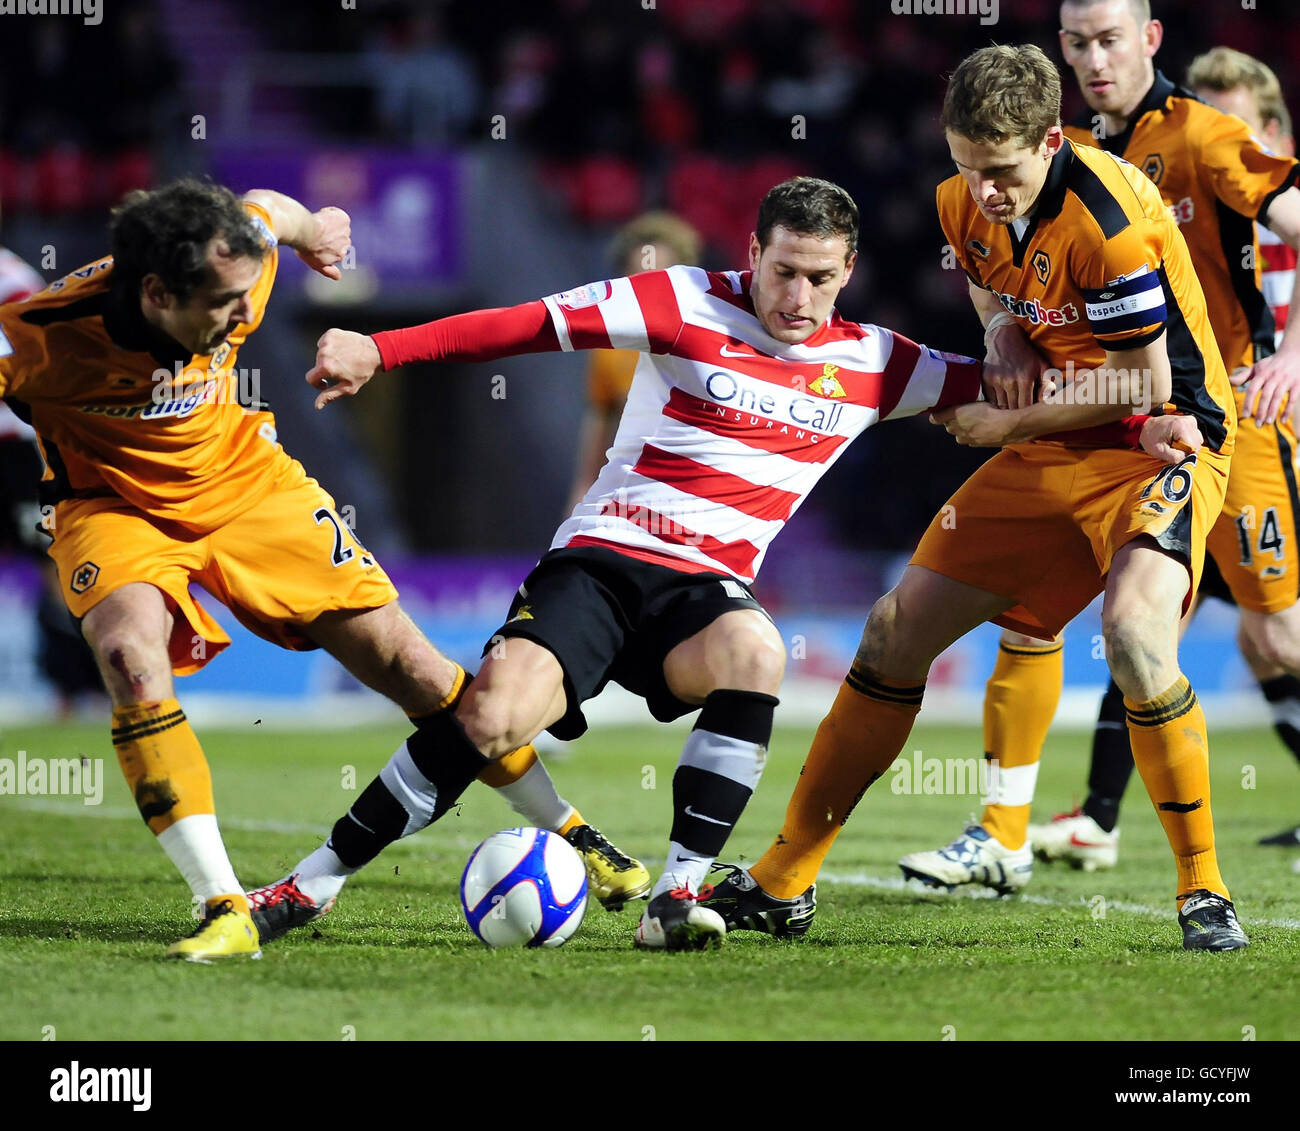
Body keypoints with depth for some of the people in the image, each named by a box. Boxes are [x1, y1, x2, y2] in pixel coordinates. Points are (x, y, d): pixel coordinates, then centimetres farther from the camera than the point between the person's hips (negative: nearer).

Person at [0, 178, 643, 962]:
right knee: (133, 658, -34)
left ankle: (566, 834, 18)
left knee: (404, 661, 0)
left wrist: (311, 229, 23)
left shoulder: (239, 248, -22)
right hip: (115, 506, -3)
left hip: (244, 478, 3)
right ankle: (225, 909, -29)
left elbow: (267, 209, 2)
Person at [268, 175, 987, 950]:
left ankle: (676, 899, -29)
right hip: (601, 558, -2)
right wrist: (380, 350, -13)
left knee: (755, 651, -35)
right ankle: (318, 878, -8)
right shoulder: (689, 304, -2)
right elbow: (534, 324, -7)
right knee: (490, 718, -26)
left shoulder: (869, 363, 10)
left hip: (708, 588, 2)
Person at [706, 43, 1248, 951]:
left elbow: (1145, 389, -20)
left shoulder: (1107, 218, -26)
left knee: (1135, 629, -34)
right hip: (1050, 450, 7)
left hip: (1161, 446, -7)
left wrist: (1006, 425, -11)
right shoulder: (965, 203, -3)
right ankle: (784, 883, 16)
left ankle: (1205, 889, -17)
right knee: (898, 630, 4)